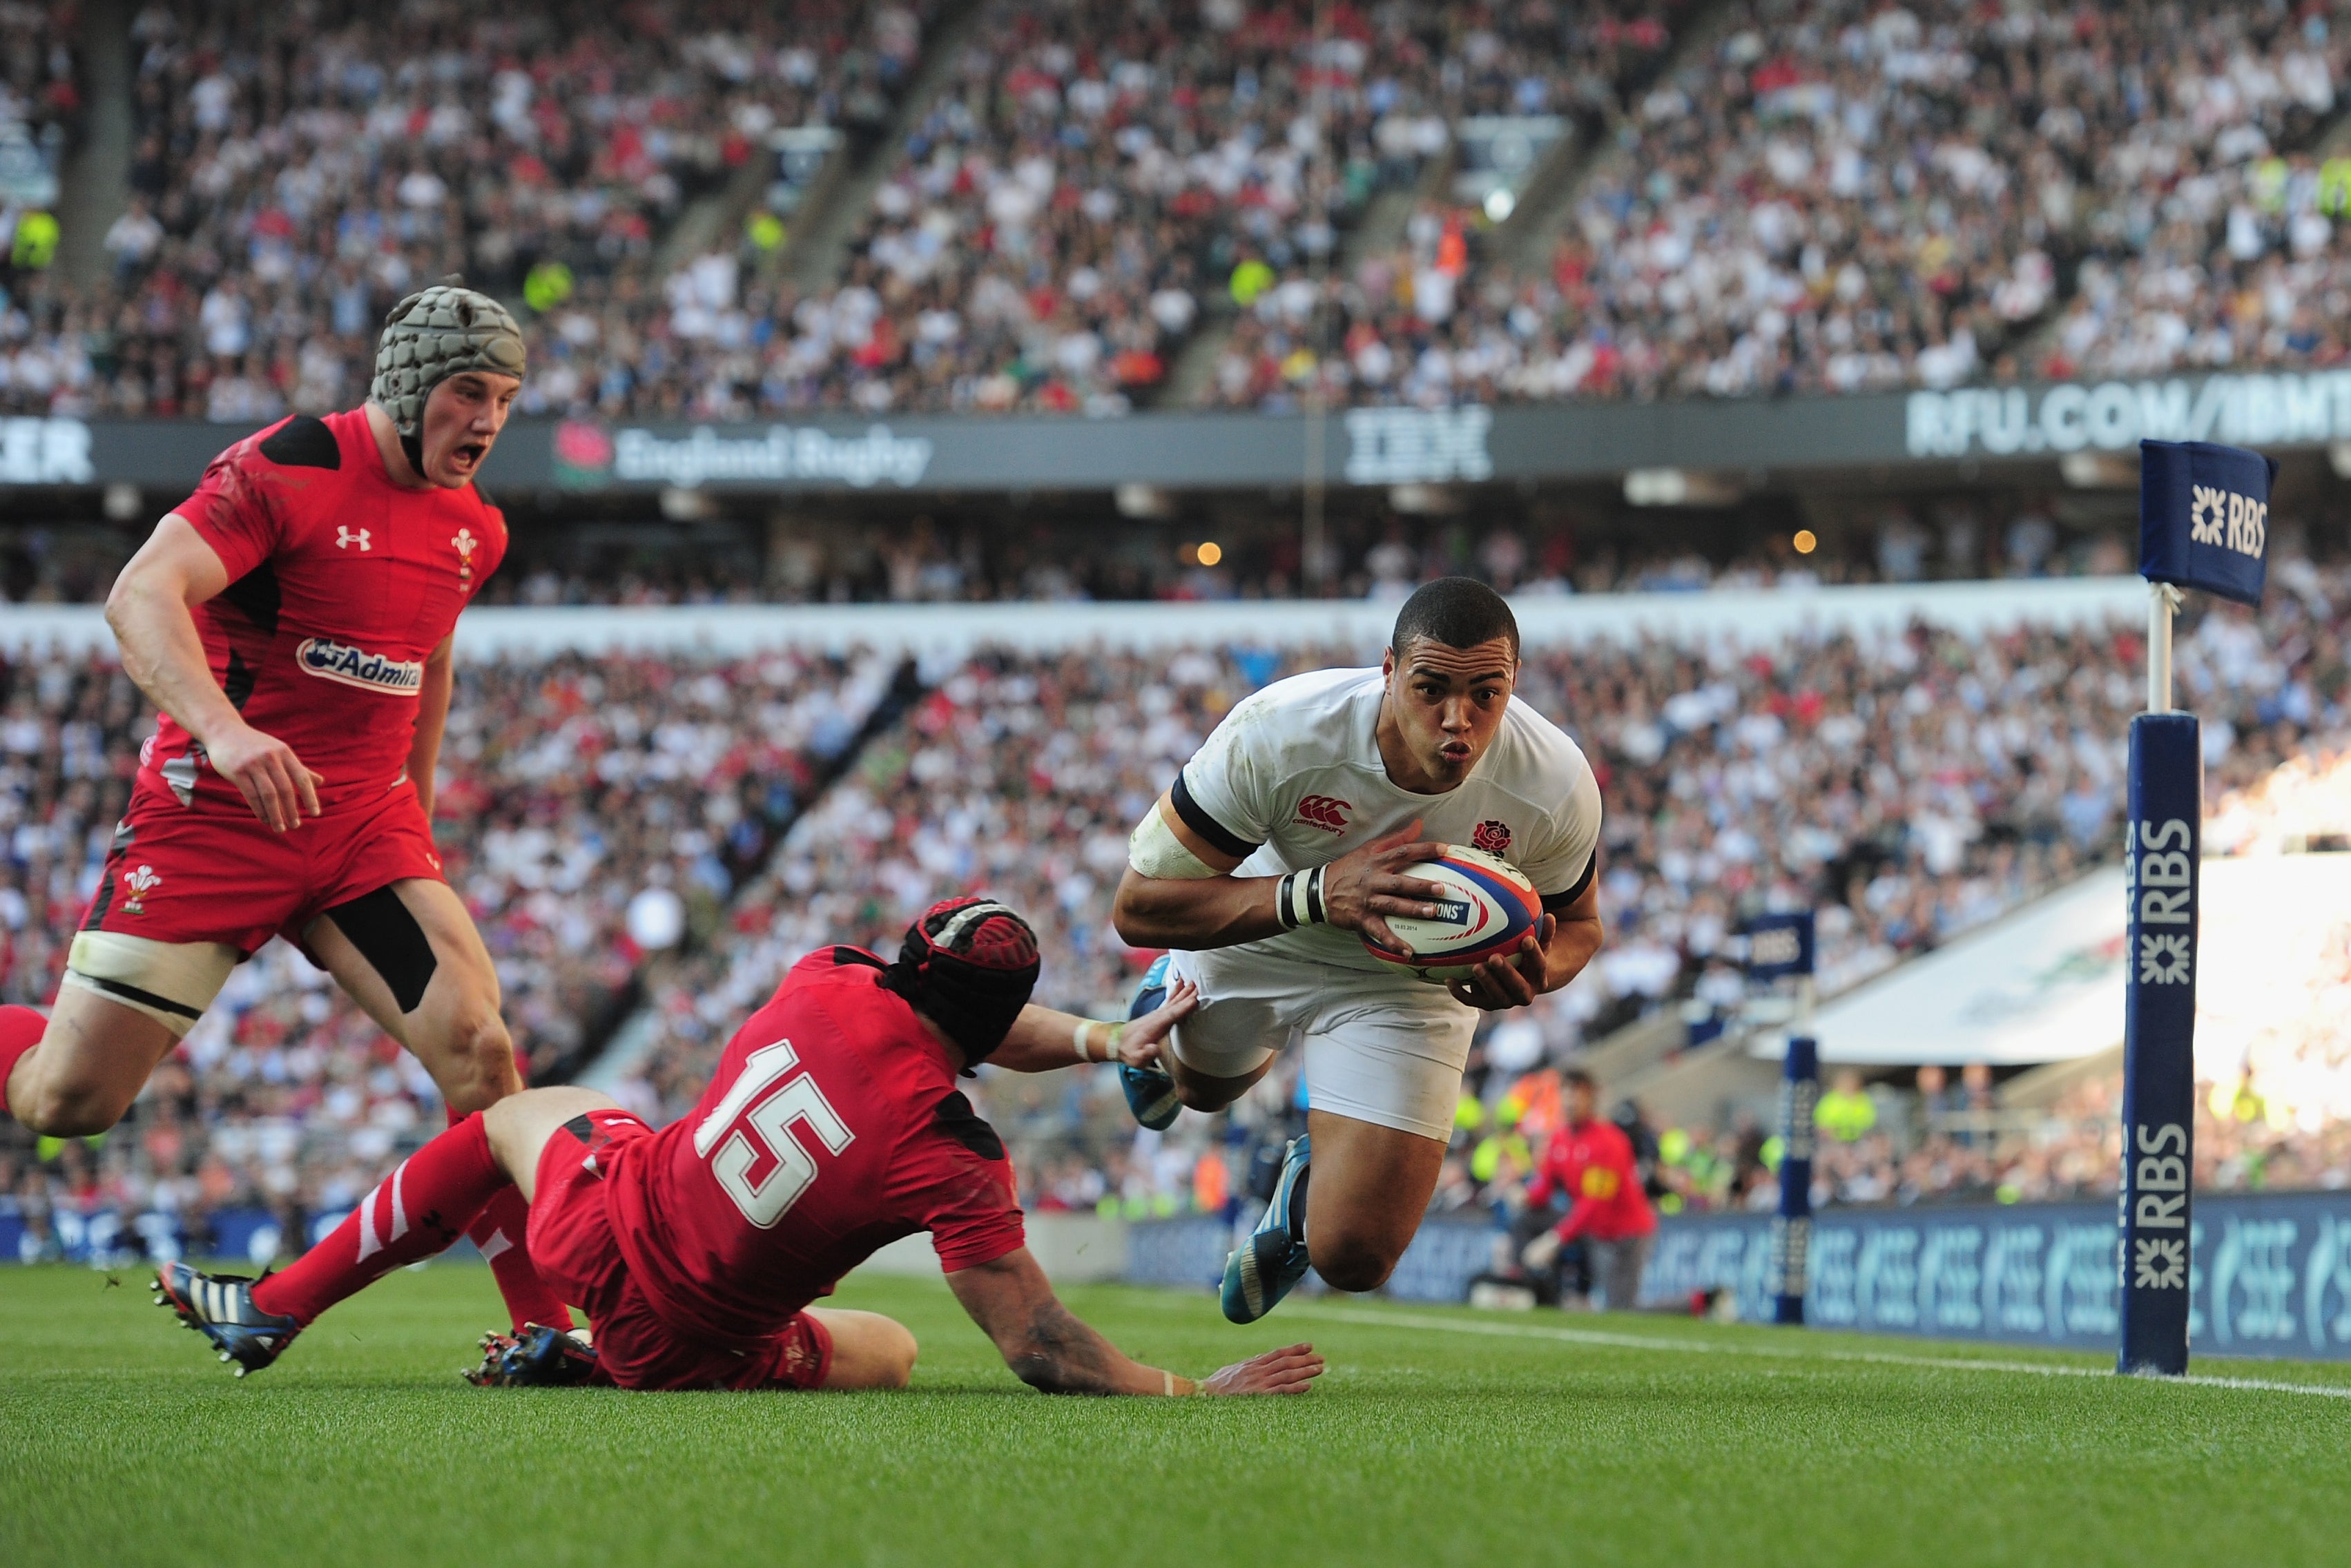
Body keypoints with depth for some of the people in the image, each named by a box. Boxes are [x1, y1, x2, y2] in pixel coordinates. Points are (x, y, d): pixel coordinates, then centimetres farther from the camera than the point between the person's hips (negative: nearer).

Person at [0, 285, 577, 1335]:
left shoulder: (474, 530, 8)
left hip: (362, 829, 5)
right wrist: (223, 732, -42)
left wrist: (414, 814, 28)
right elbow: (141, 597, -27)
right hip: (208, 816, -5)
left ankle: (546, 1327, -7)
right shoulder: (284, 470, -15)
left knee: (475, 1044, -13)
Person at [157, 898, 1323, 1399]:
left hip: (606, 1216, 3)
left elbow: (945, 1022, 8)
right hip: (692, 1347, -3)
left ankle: (277, 1308, 39)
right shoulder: (953, 1165, -26)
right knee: (887, 1351, 29)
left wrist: (1105, 1041, -2)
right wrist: (1198, 1393, -17)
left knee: (517, 1117, 35)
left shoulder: (832, 991, -14)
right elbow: (1042, 1352, -23)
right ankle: (593, 1365, 8)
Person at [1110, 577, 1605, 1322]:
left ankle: (1309, 1189, 28)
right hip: (1254, 933, 0)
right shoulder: (1276, 734, -40)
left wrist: (1531, 974, -37)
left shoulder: (1557, 786, -33)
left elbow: (1576, 925, -11)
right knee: (1206, 1083, 33)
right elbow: (1137, 906, -36)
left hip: (1409, 979, 0)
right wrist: (1320, 894, -48)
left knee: (1354, 1256, -9)